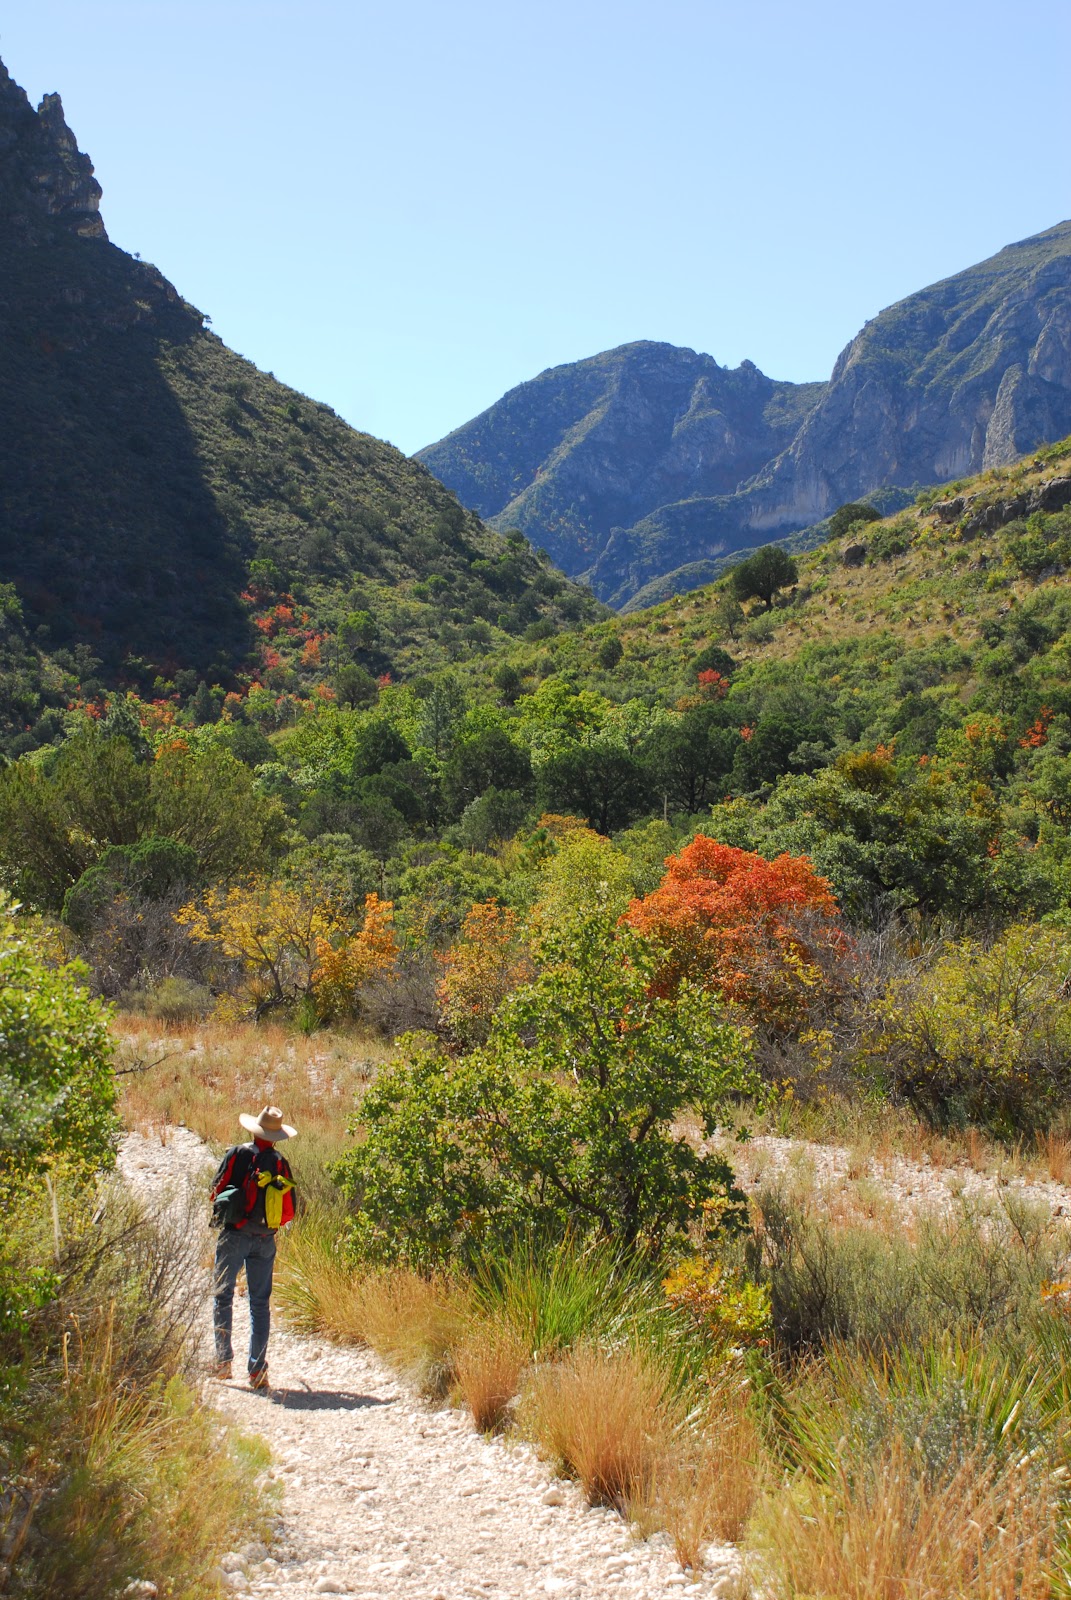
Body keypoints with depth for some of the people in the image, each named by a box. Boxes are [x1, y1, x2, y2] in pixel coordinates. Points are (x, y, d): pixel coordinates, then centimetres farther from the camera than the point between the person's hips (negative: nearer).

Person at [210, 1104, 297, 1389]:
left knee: (223, 1296, 12)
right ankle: (257, 1369, 5)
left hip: (234, 1236, -2)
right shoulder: (281, 1164, -2)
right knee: (260, 1303, 8)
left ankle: (223, 1360, 5)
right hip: (265, 1240, 2)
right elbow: (289, 1211, 0)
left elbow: (216, 1191, -3)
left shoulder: (237, 1154, -9)